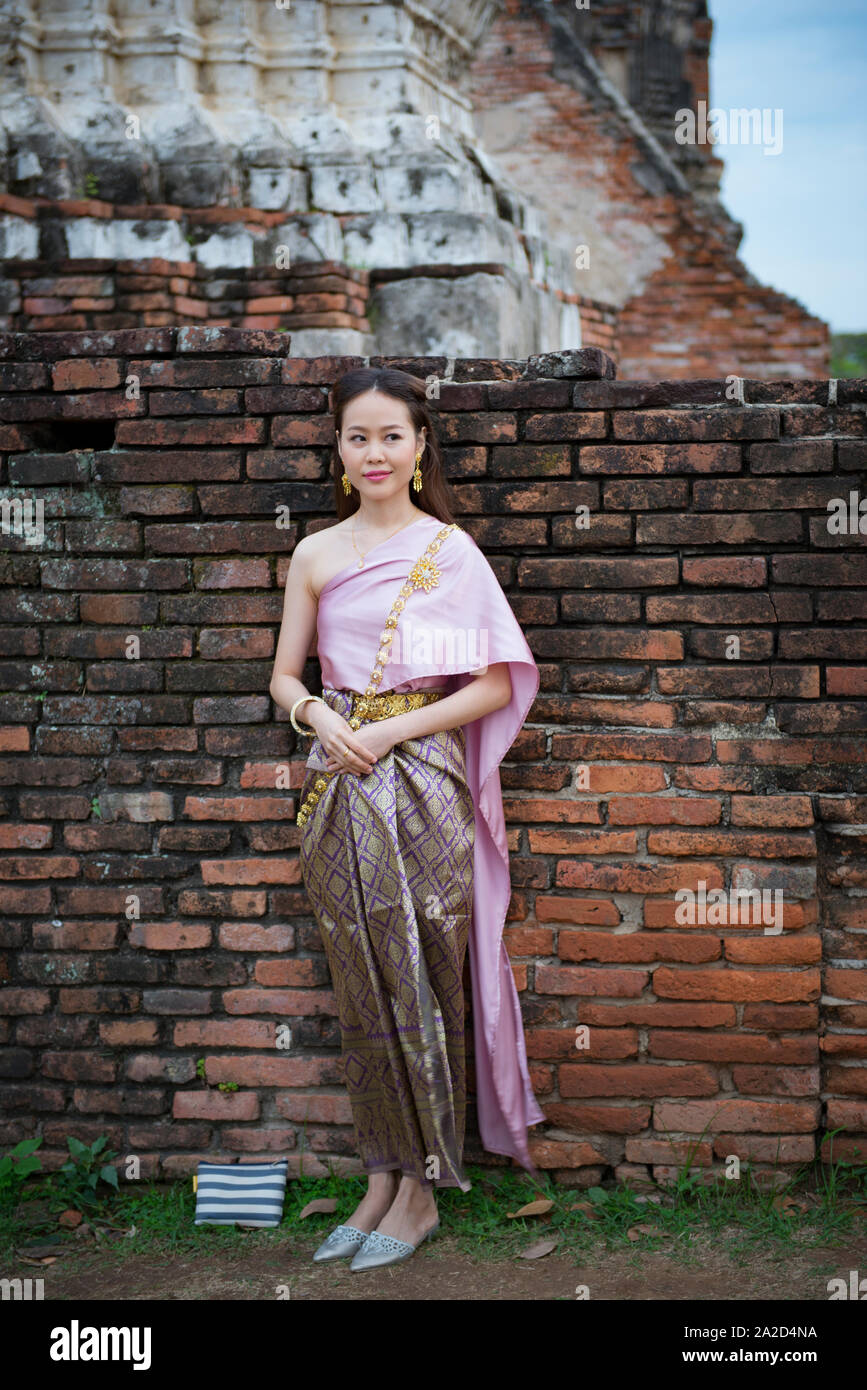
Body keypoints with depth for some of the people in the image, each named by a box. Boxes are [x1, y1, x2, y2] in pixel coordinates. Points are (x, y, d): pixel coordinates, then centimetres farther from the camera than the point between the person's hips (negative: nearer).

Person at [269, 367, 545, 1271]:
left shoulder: (450, 549, -2)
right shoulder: (315, 555, 8)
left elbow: (498, 682, -5)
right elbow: (284, 675, 14)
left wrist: (394, 729, -12)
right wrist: (319, 715, -7)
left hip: (424, 779, -3)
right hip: (338, 781, 4)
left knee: (421, 981, 1)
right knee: (360, 985, 8)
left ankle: (422, 1188, 14)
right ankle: (380, 1178, 20)